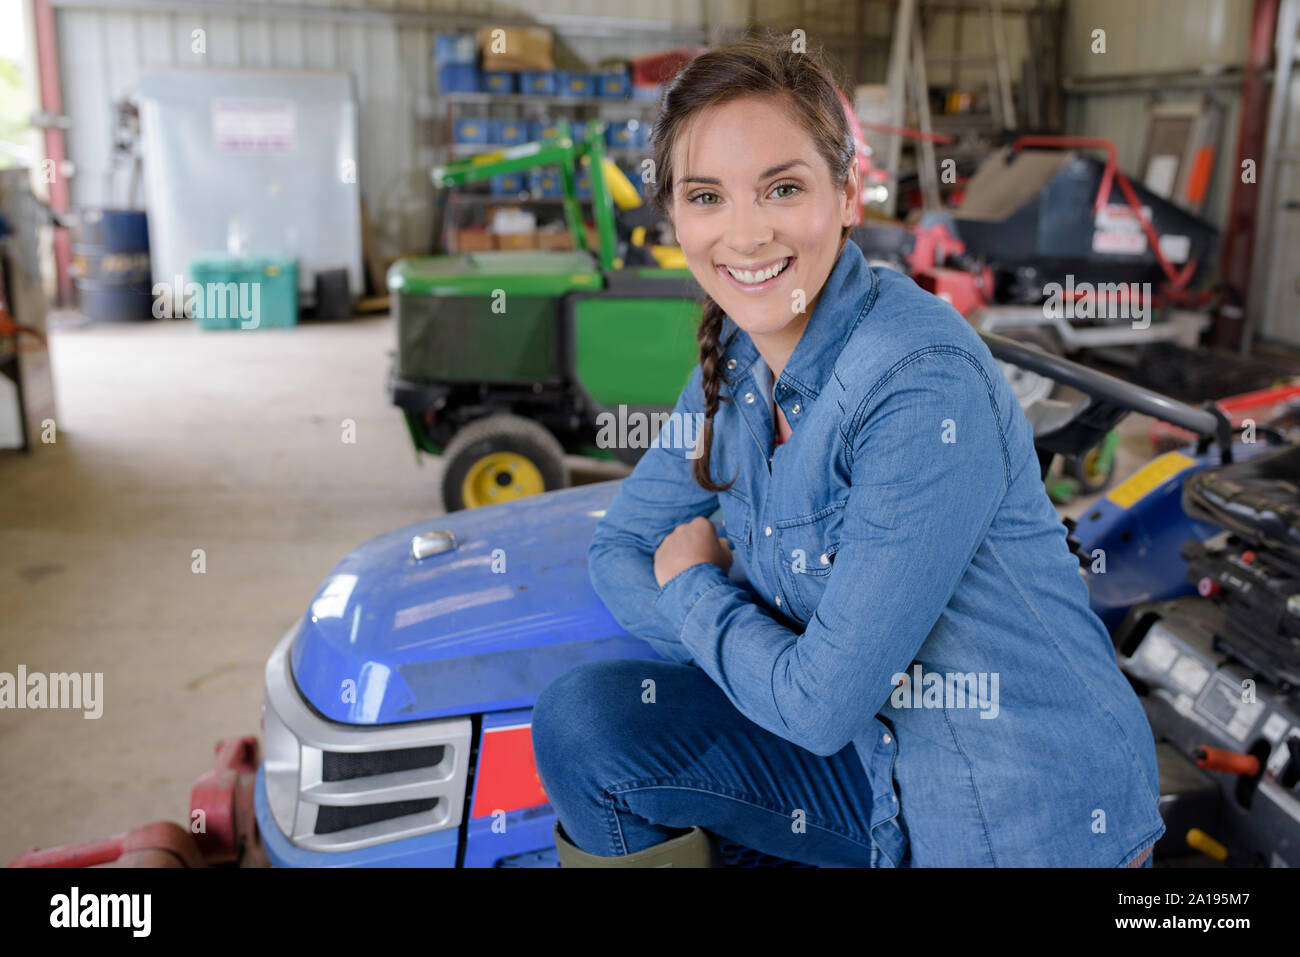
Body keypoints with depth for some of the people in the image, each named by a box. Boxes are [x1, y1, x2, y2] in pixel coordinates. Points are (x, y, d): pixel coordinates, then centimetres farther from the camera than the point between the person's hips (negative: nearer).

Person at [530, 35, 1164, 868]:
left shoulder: (924, 385, -26)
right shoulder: (737, 363, -3)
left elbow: (822, 702, -24)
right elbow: (621, 546, 6)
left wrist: (694, 586, -6)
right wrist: (751, 651, -11)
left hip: (1027, 820, -6)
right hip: (870, 750, 6)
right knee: (579, 722, -6)